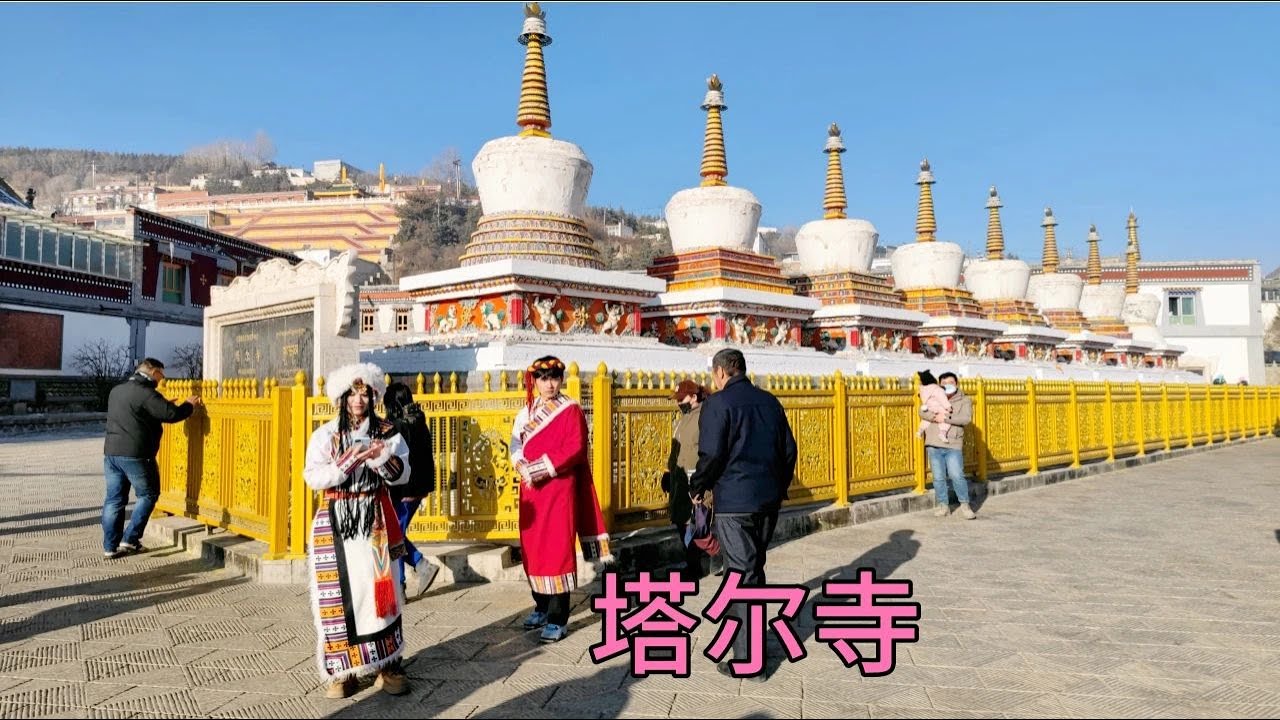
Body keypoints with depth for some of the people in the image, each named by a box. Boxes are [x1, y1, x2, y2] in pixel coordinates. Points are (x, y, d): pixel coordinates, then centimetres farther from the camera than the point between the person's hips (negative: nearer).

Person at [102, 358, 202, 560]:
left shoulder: (116, 390, 14)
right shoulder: (145, 393, -14)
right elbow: (172, 414, -18)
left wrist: (164, 403, 24)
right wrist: (189, 405, 1)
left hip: (111, 453, 8)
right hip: (135, 455, -8)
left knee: (114, 499, 10)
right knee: (148, 495, 8)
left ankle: (110, 547, 13)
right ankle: (130, 539, 6)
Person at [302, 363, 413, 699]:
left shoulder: (387, 433, 4)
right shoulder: (325, 434, 3)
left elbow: (403, 475, -2)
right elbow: (312, 476, -7)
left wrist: (382, 457, -20)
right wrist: (345, 464, -20)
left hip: (376, 521, 0)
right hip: (336, 523, 0)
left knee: (381, 588, 0)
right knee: (340, 593, -1)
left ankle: (388, 665, 8)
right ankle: (342, 669, 9)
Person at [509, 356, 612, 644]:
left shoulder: (571, 410, -4)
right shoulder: (527, 411, 12)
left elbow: (575, 450, -14)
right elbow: (515, 445, 7)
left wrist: (540, 468, -19)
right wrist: (525, 469, -13)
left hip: (559, 489, -5)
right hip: (531, 489, 5)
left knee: (557, 548, -5)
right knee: (532, 548, 11)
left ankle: (558, 619, 0)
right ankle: (542, 606, 27)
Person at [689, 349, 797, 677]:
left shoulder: (718, 403, -10)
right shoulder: (769, 401, 9)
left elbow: (711, 455, -16)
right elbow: (789, 449, 11)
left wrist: (697, 489, -1)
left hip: (734, 502, -6)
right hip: (769, 500, 7)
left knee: (742, 574, -2)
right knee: (754, 568, 20)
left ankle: (747, 659, 3)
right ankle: (751, 638, 33)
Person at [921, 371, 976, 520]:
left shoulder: (964, 400, 7)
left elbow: (966, 418, -10)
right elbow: (922, 412, 1)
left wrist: (945, 418, -17)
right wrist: (934, 416, -19)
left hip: (953, 446, -2)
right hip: (934, 446, 3)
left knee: (956, 475, -9)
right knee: (938, 477, 6)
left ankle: (965, 505, 7)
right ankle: (943, 505, 17)